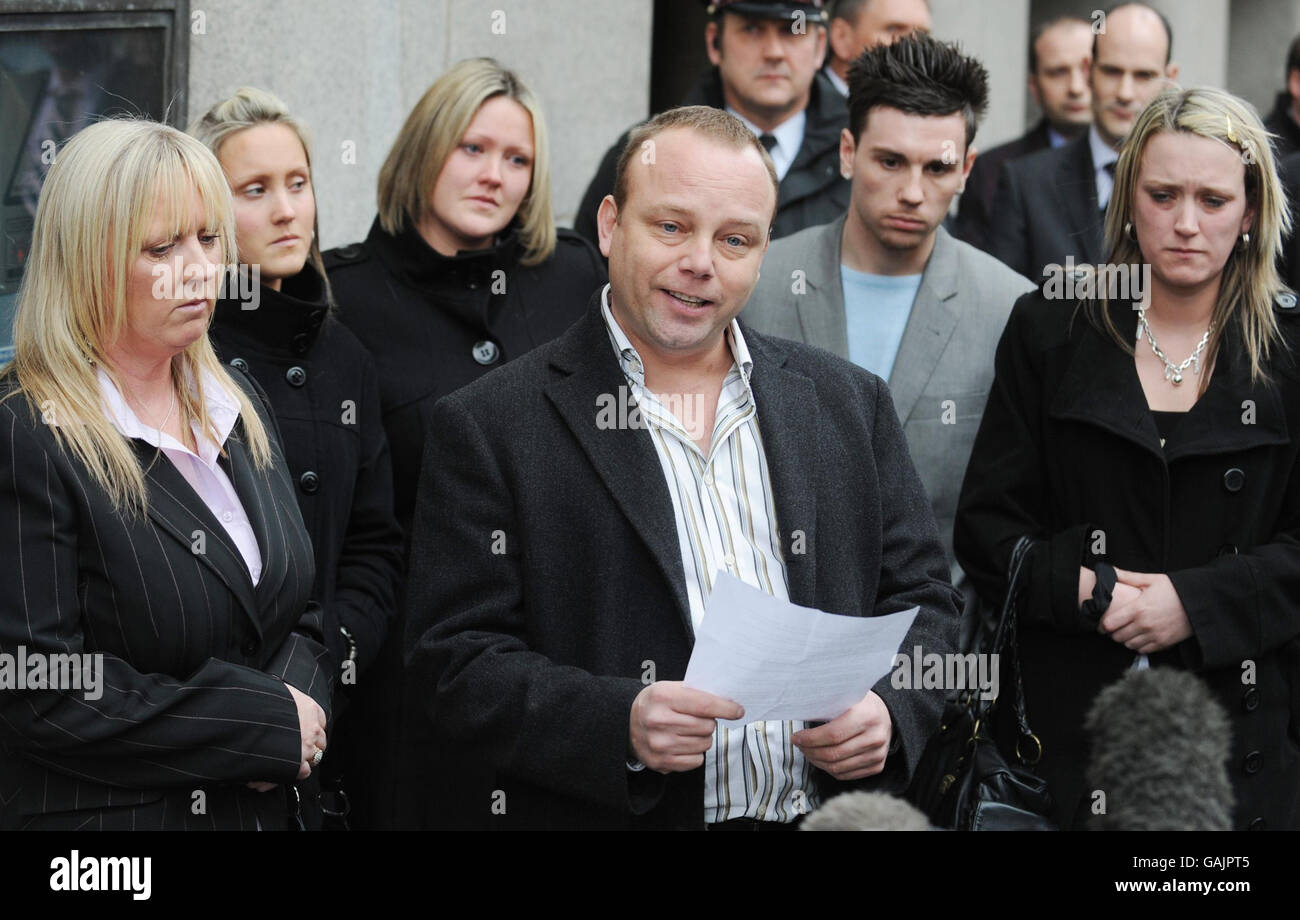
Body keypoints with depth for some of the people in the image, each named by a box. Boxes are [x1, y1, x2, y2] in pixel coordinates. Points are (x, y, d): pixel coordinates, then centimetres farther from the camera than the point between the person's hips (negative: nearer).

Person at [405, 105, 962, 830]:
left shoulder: (849, 404, 13)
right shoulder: (492, 426, 1)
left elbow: (922, 601, 16)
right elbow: (456, 666, -4)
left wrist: (890, 711, -4)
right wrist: (621, 725, -19)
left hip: (830, 810, 4)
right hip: (608, 818, -4)